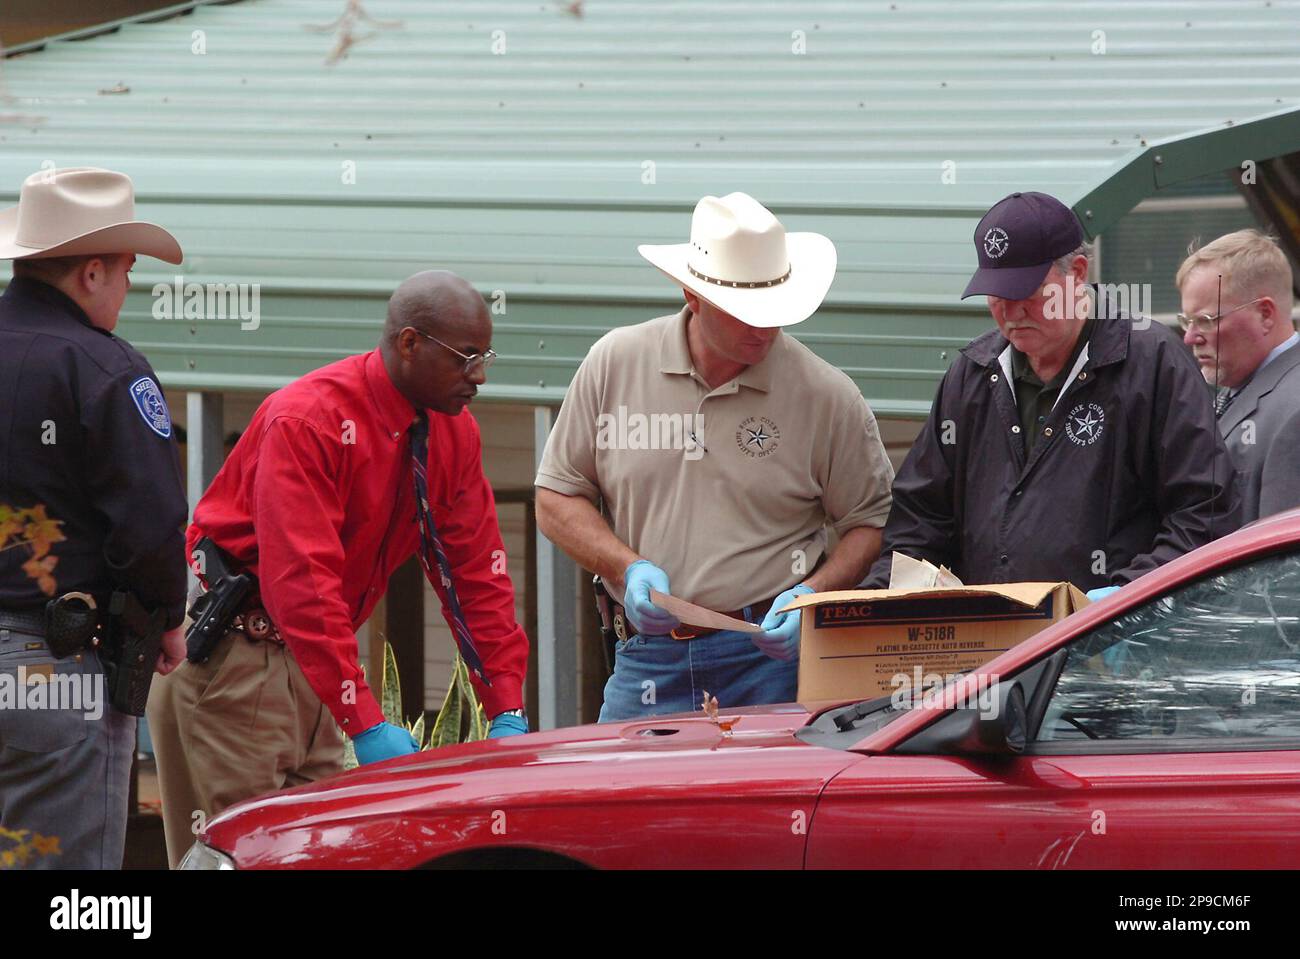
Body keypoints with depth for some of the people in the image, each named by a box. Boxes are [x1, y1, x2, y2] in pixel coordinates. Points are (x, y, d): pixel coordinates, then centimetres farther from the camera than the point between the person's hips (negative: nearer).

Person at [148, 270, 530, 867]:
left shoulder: (452, 431, 3)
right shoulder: (308, 420, -22)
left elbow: (476, 571, 5)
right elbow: (302, 581, -28)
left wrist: (507, 712, -4)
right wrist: (365, 724, -32)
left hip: (315, 655, 8)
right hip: (236, 654, -8)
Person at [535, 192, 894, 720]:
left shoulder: (827, 395, -1)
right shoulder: (615, 364, 3)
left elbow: (872, 522, 6)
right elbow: (557, 498, 9)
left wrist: (810, 596, -11)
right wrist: (630, 569, -7)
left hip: (771, 660, -2)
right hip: (646, 662, 2)